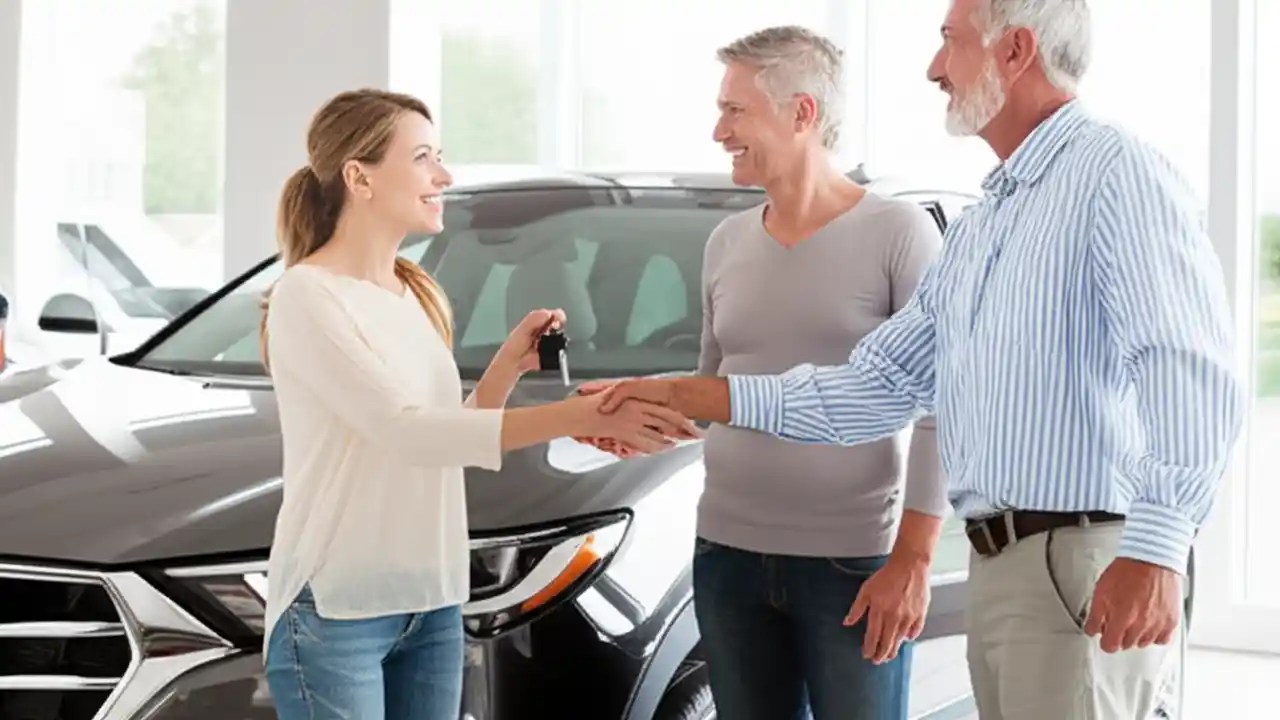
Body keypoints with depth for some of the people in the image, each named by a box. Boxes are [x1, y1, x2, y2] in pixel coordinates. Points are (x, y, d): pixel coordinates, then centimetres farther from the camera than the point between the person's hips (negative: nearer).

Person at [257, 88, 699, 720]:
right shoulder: (308, 296, -12)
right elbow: (403, 430, -23)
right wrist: (582, 416, -28)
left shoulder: (419, 295, 13)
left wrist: (509, 364, -1)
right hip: (334, 610, -7)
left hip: (433, 605, 7)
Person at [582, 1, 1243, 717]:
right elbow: (876, 388, 21)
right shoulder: (977, 229, 22)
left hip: (1082, 567, -9)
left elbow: (1189, 372, -21)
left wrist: (1154, 549, -32)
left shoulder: (1113, 172, -8)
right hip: (999, 569, 9)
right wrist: (677, 396, 18)